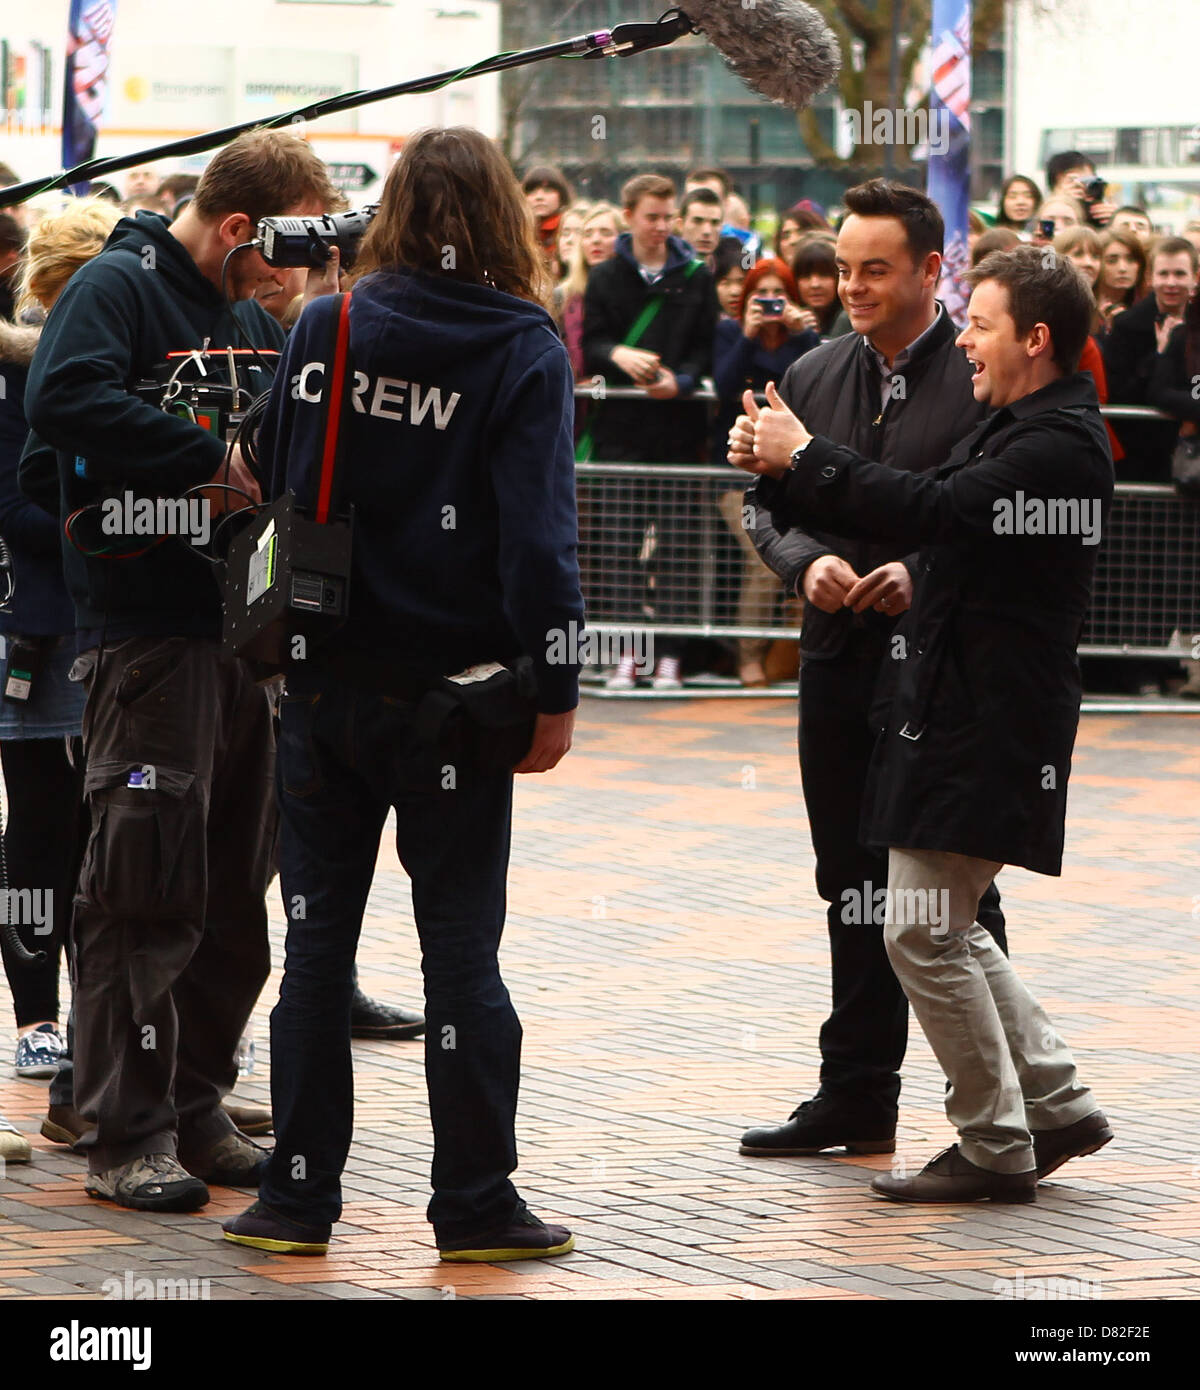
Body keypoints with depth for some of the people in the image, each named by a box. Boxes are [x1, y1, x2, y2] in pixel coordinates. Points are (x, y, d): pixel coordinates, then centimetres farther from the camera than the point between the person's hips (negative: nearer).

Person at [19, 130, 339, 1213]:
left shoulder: (254, 318, 19)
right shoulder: (118, 288, -7)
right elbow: (66, 398, -25)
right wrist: (211, 462, -24)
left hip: (245, 627, 8)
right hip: (146, 627, -8)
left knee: (235, 892, 10)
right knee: (147, 889, -8)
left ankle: (196, 1112, 18)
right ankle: (127, 1136, -4)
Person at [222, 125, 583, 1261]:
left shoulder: (324, 329, 1)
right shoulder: (522, 348, -9)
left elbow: (275, 481, 8)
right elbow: (537, 531, -12)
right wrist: (554, 690, -10)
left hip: (324, 684, 3)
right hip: (449, 688, -3)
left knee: (316, 939, 10)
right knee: (460, 944, 4)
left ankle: (298, 1195, 11)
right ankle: (474, 1203, 7)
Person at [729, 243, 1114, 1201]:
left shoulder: (1062, 446, -17)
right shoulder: (1017, 431, 16)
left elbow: (936, 512, -26)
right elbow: (931, 509, 13)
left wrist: (805, 458, -18)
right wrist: (782, 467, 2)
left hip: (991, 731, -10)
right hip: (956, 717, 10)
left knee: (924, 932, -7)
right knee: (945, 929, 15)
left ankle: (995, 1147, 2)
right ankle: (1059, 1104, 21)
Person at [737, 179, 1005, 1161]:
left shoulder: (980, 381, -8)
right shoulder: (812, 379, 11)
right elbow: (767, 503, 11)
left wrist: (922, 575, -22)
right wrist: (806, 562, -9)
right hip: (840, 664, 6)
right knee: (855, 886, 12)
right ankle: (858, 1098, 20)